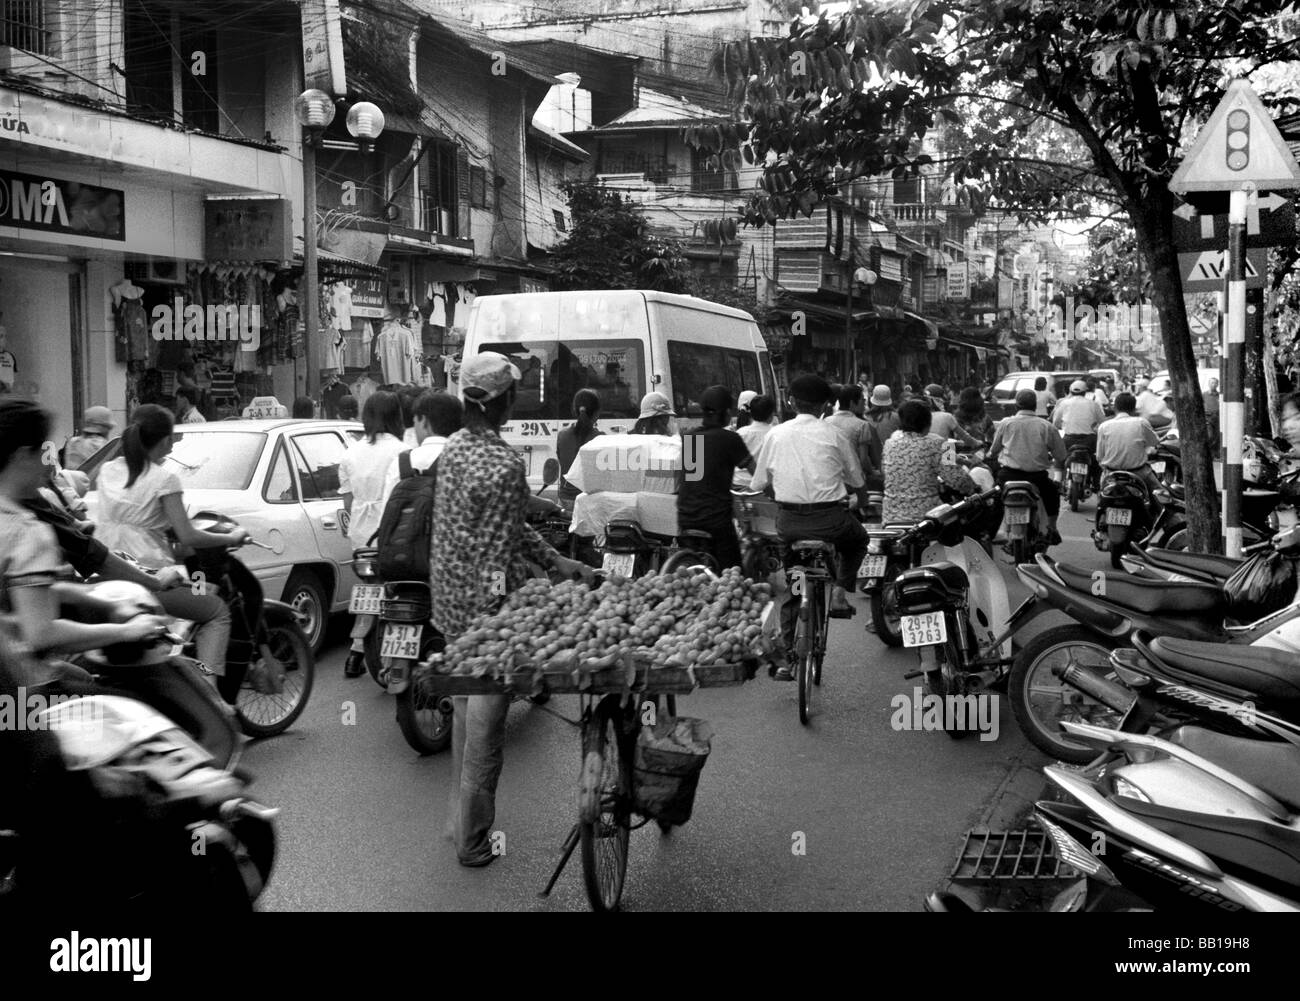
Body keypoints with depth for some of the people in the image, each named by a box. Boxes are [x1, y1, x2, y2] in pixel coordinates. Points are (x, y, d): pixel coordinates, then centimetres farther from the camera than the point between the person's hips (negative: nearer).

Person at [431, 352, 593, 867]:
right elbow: (497, 553, -22)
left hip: (448, 595, 9)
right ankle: (472, 838, 12)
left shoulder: (453, 448, 5)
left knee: (466, 700, 21)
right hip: (485, 602, -8)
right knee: (487, 714, 3)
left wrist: (555, 559, 13)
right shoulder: (504, 464, -22)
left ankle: (459, 816, 34)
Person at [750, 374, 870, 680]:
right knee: (858, 539, 32)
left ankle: (785, 656, 12)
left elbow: (759, 483, 9)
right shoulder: (832, 435, 0)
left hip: (788, 520, 2)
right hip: (829, 518, -2)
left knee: (793, 587, 17)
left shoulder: (775, 434, 4)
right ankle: (840, 589, 11)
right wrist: (862, 503, 34)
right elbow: (857, 482, 11)